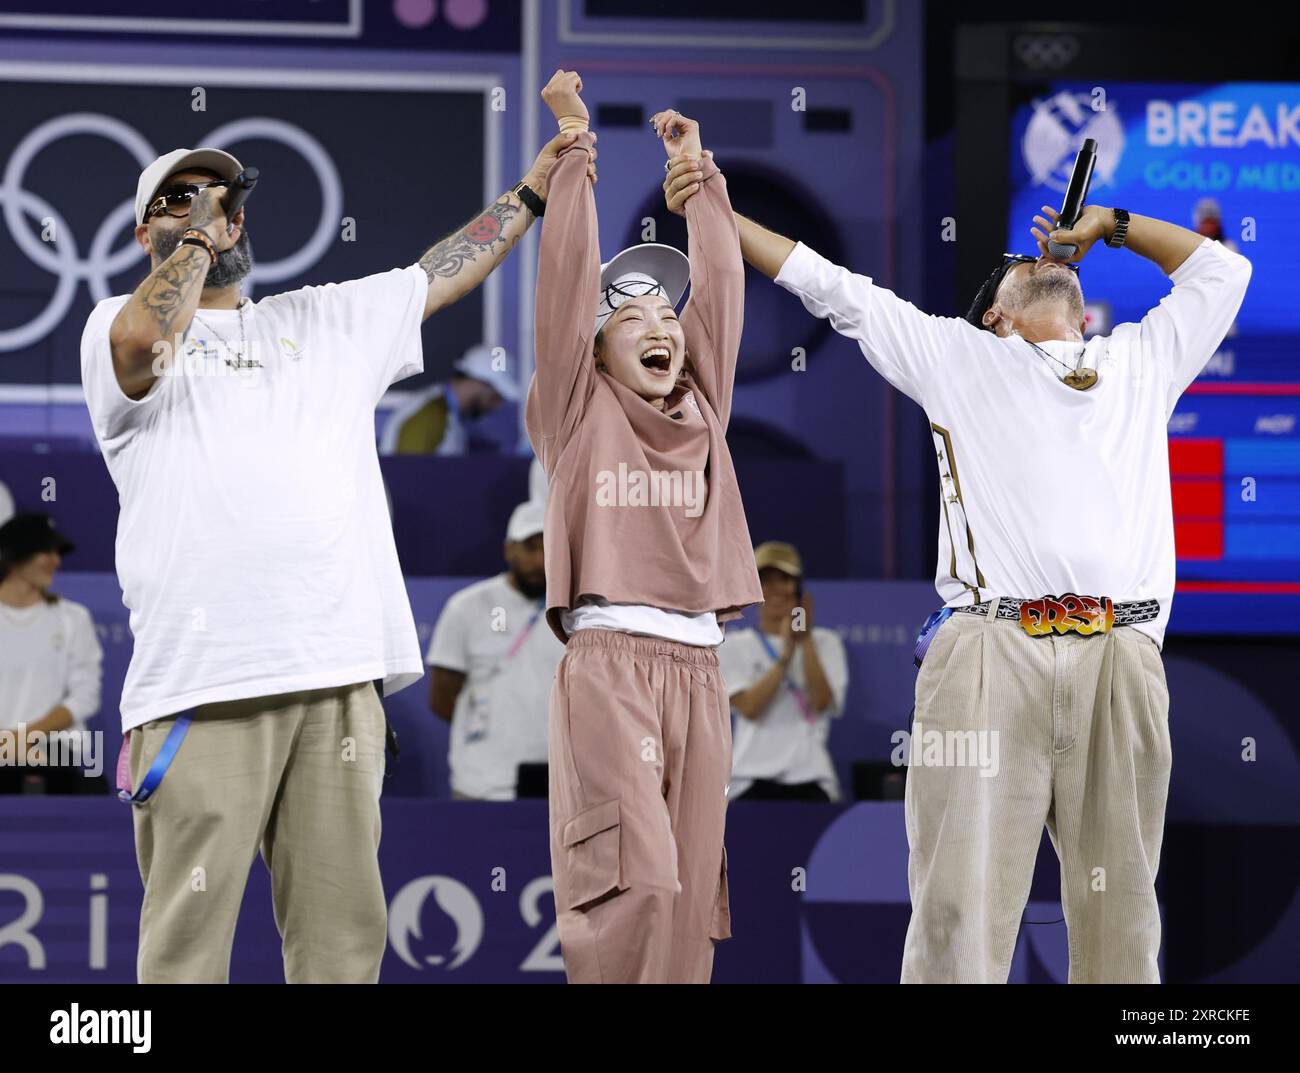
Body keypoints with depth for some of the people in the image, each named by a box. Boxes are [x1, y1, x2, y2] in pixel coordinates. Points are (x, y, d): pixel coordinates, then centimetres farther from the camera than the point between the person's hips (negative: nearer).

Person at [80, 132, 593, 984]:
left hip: (339, 678, 5)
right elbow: (143, 344, -14)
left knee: (344, 932, 2)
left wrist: (533, 190, 32)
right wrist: (194, 240, 0)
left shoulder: (324, 320, 24)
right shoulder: (118, 324, 9)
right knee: (188, 936, -8)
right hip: (202, 684, -4)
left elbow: (444, 271, 31)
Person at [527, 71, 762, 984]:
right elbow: (567, 275, 1)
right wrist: (574, 149, 1)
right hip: (609, 659, -5)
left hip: (698, 667, 5)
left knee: (691, 892, 2)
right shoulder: (578, 411, 6)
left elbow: (721, 285, 18)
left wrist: (700, 172, 20)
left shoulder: (701, 411, 17)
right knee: (637, 881, -18)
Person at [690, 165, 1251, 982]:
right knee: (961, 906, -11)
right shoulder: (958, 356, 24)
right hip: (991, 658, -2)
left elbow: (1221, 270, 39)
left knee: (1120, 912, -1)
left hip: (1121, 663, 2)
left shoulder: (1142, 362, 29)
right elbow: (829, 285, 25)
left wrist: (1111, 224, 37)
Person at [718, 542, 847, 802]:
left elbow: (822, 702, -5)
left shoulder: (825, 642, 13)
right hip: (752, 781, -1)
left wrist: (805, 640, -10)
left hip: (811, 780, 1)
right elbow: (749, 707, -6)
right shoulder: (734, 646, 10)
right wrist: (786, 654, -12)